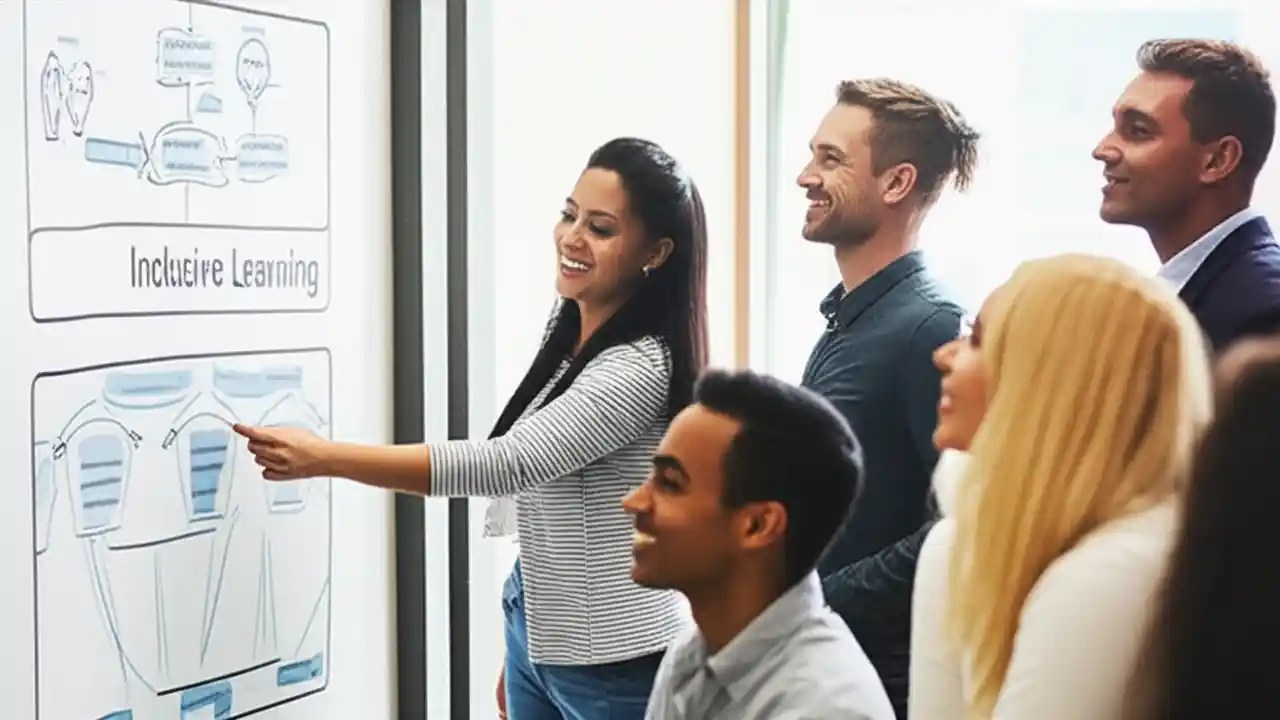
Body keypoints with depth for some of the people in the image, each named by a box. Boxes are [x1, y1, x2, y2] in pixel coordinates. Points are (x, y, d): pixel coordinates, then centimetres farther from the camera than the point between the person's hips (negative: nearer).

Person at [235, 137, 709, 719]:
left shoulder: (641, 367, -21)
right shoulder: (566, 343, 7)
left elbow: (507, 463, -29)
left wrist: (324, 458, -31)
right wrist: (516, 649, 16)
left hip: (611, 667, -8)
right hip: (537, 643, 8)